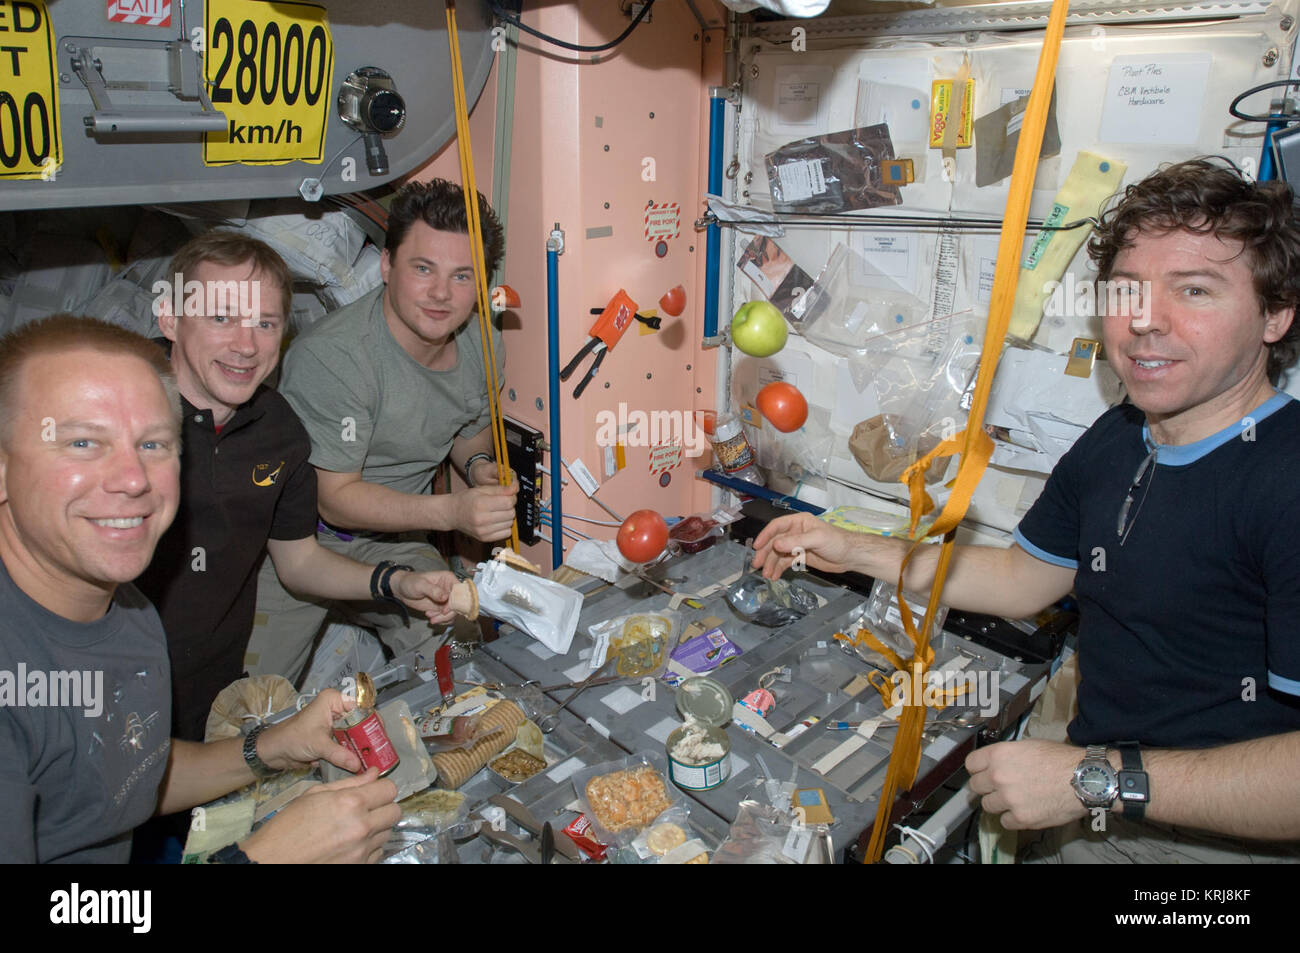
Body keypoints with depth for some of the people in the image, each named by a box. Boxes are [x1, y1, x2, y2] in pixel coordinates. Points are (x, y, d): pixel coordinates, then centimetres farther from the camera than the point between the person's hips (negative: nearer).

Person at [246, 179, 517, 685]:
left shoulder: (482, 345, -7)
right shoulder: (331, 355, -28)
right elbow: (335, 498, -26)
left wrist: (479, 465, -11)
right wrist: (452, 511, -39)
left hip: (395, 537, 5)